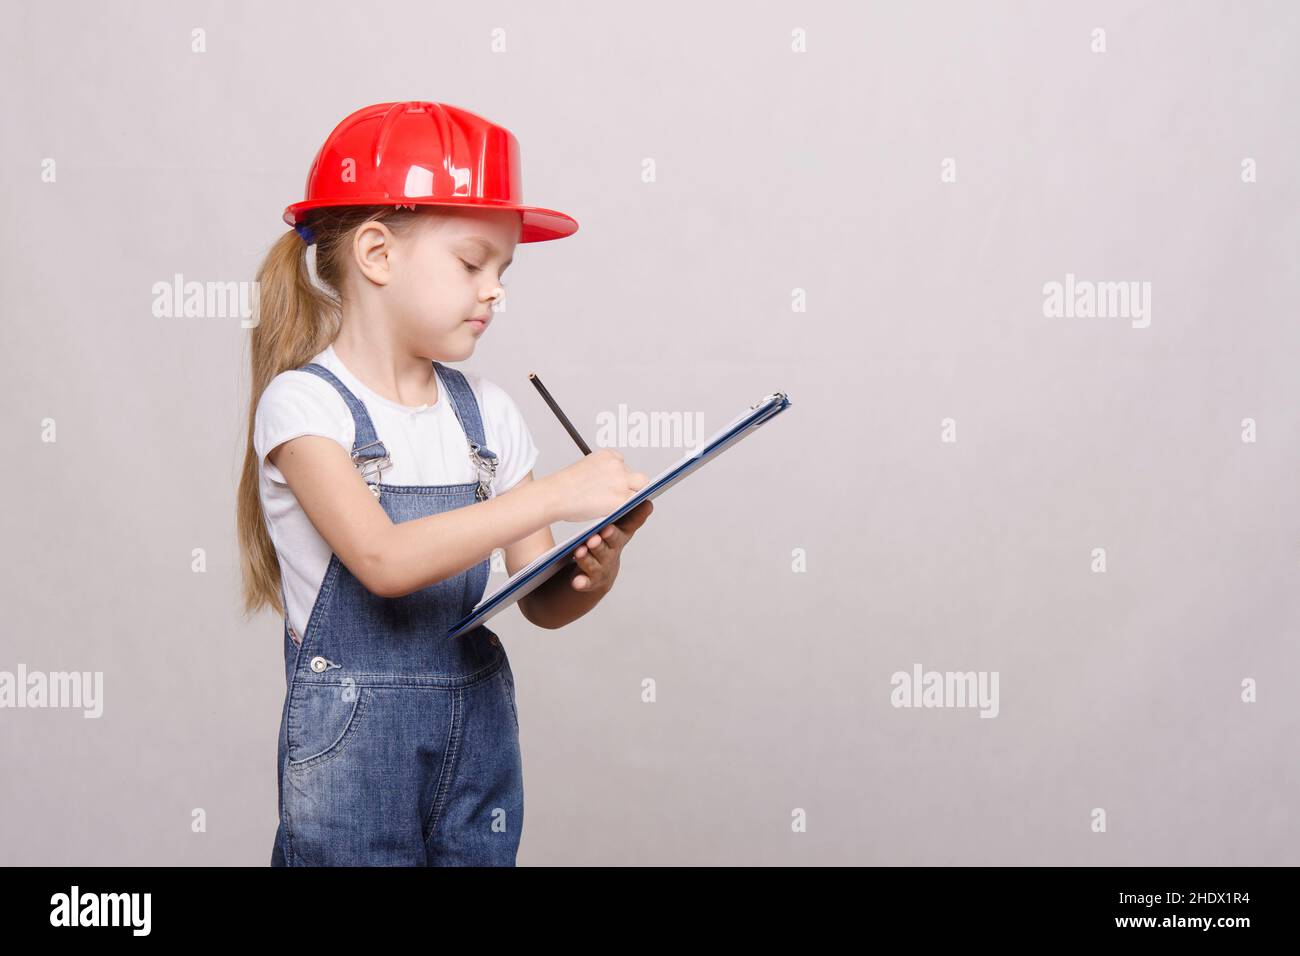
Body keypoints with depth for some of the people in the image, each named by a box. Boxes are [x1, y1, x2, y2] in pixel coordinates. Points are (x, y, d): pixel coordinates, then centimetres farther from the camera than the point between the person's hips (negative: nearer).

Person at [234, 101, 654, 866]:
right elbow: (385, 560, -26)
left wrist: (591, 577, -17)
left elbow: (541, 603, 5)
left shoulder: (485, 410, 5)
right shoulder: (304, 402, -10)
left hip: (479, 728, 5)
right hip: (353, 743, -5)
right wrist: (553, 495, -27)